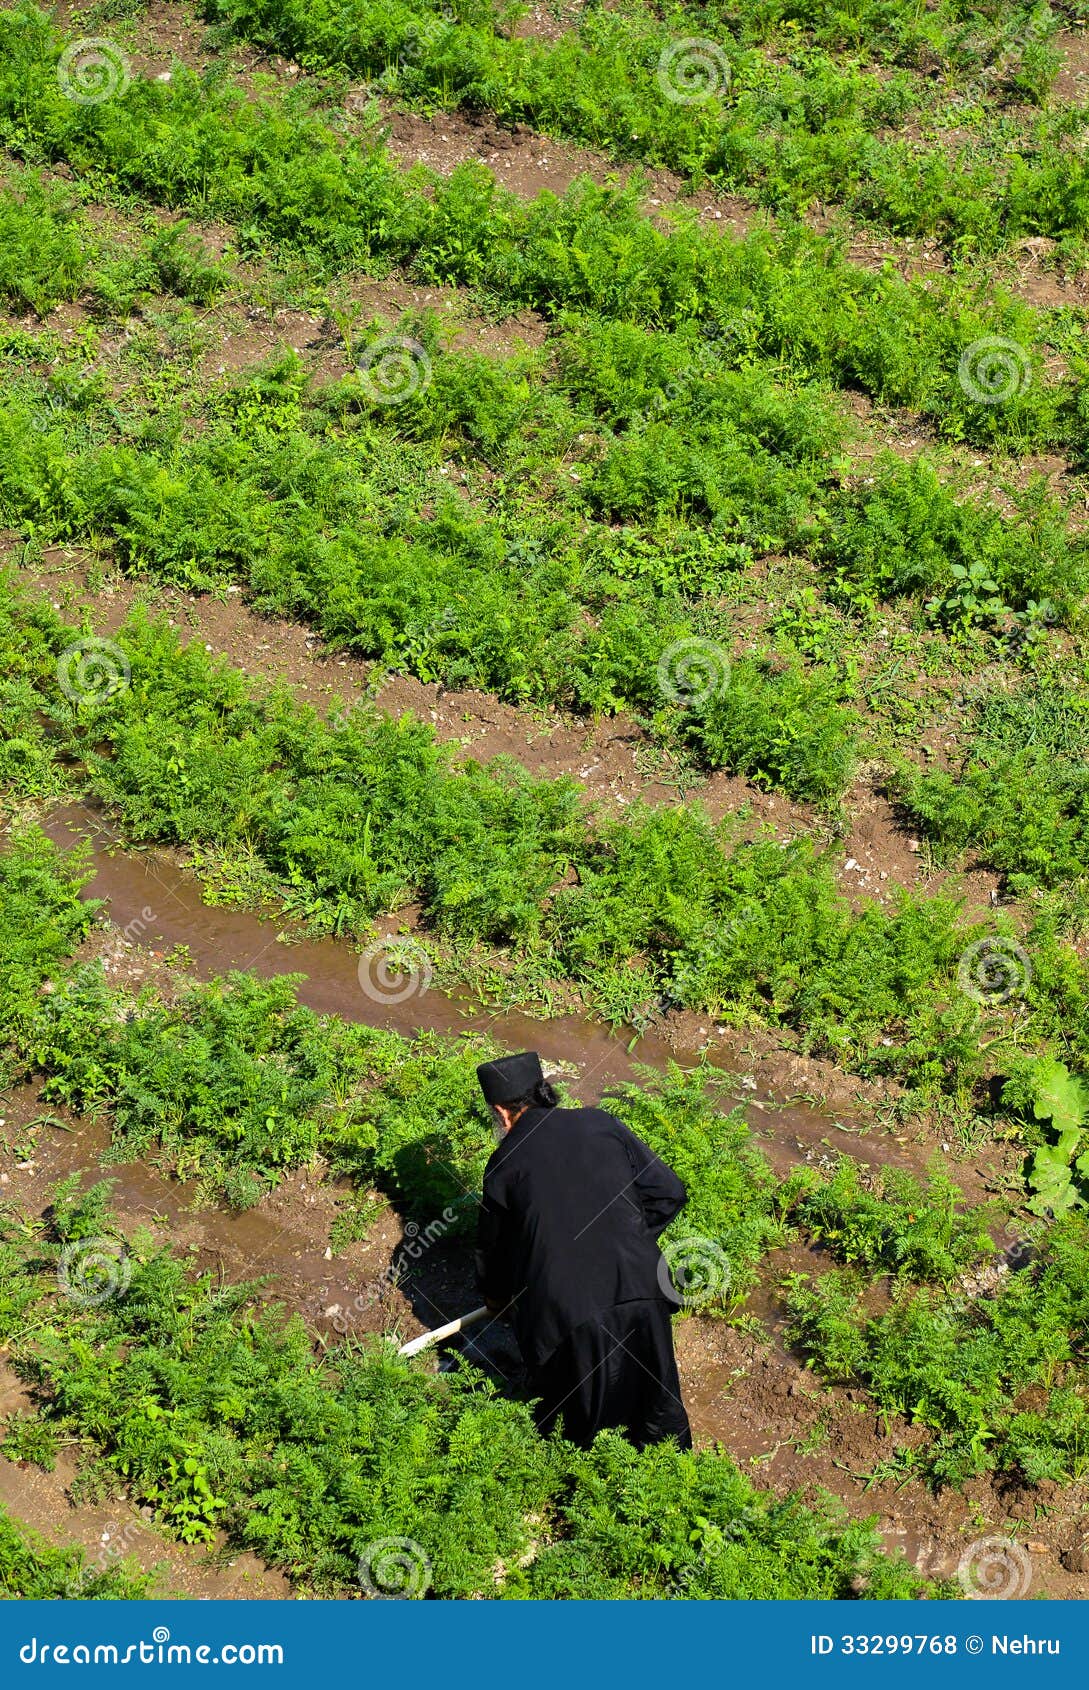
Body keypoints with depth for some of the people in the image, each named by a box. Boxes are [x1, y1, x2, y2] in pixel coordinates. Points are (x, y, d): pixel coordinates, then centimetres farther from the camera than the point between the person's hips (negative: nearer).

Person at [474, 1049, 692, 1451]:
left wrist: (495, 1296, 38)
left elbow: (492, 1247, 19)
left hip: (564, 1312, -3)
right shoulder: (600, 1125, 8)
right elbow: (669, 1192, 7)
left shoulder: (504, 1163, 6)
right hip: (640, 1294, 3)